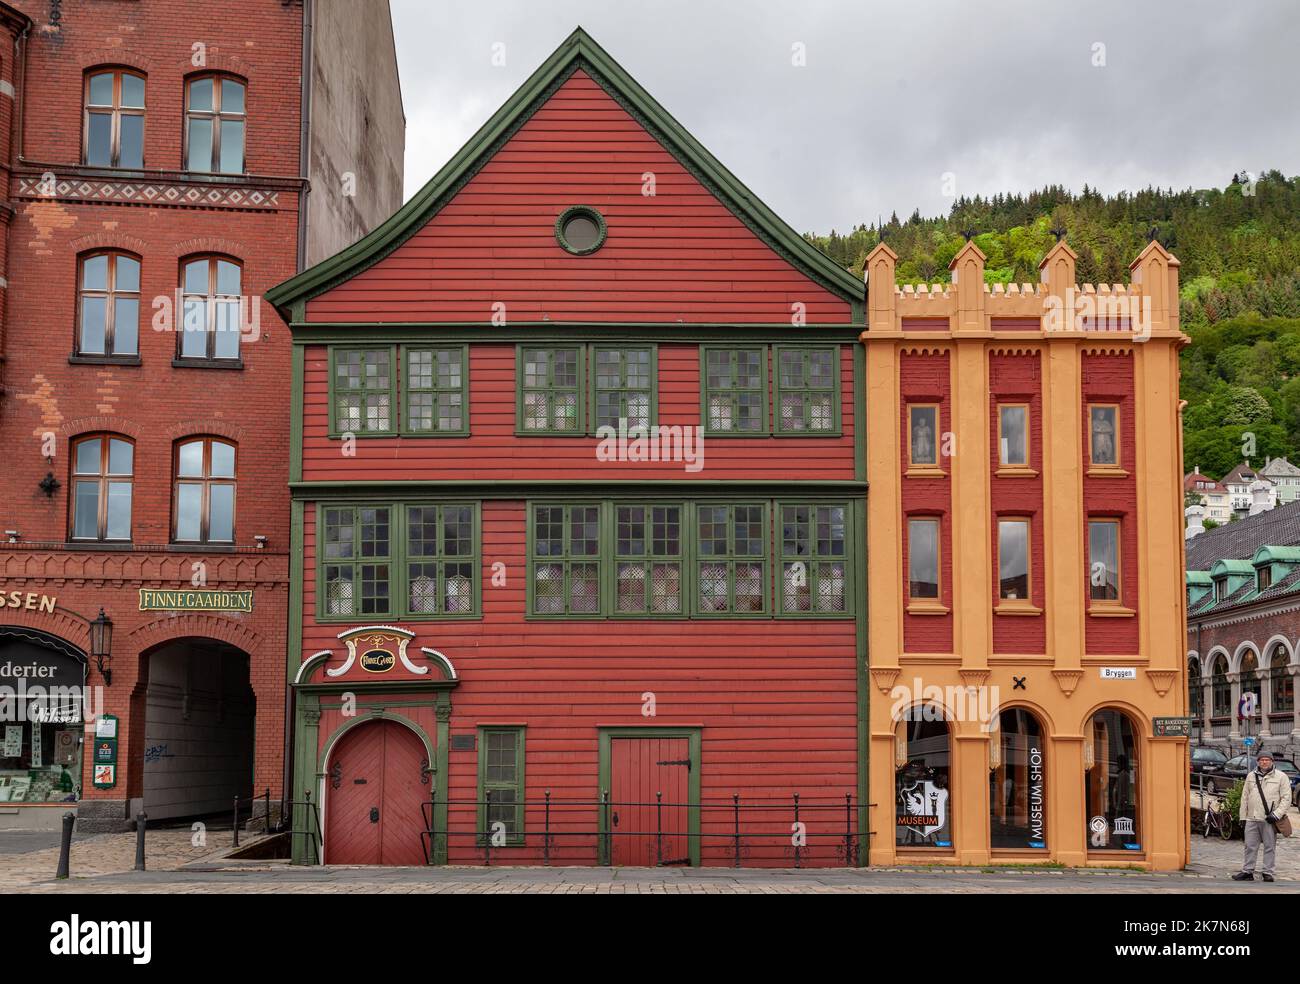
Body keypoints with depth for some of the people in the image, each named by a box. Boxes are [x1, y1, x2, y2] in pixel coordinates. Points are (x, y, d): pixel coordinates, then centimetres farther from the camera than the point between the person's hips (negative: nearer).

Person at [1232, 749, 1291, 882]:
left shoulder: (1281, 776, 2)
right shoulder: (1251, 776, 13)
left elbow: (1286, 798, -2)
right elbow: (1245, 797, 16)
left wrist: (1277, 814, -13)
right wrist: (1243, 816, 12)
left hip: (1269, 820, -3)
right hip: (1252, 818, 3)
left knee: (1270, 847, 2)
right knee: (1250, 846, 6)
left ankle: (1268, 873, 9)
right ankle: (1247, 871, 12)